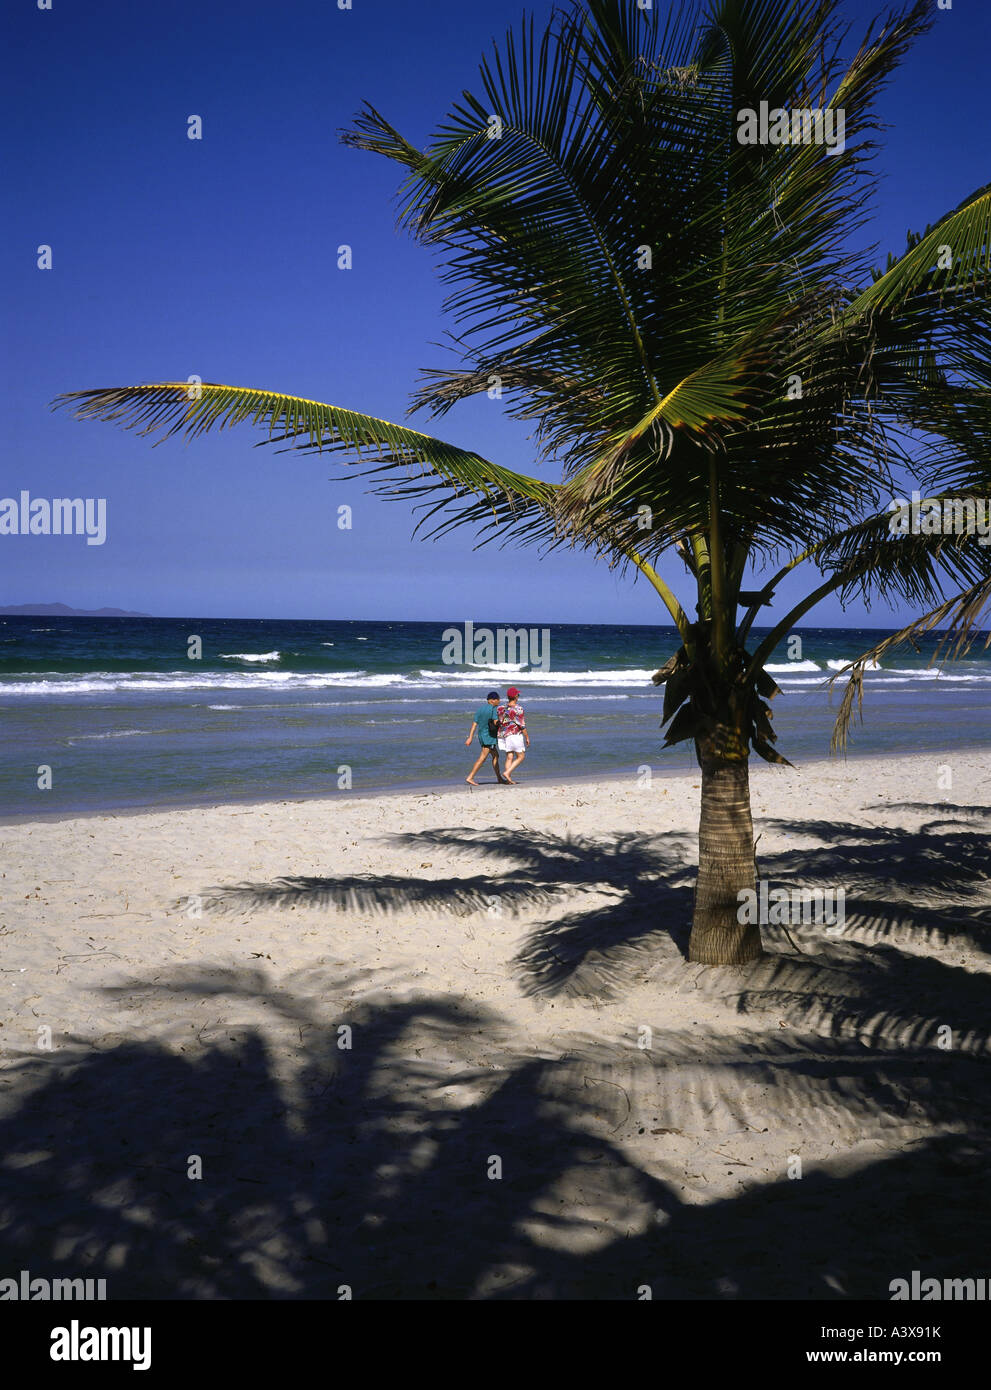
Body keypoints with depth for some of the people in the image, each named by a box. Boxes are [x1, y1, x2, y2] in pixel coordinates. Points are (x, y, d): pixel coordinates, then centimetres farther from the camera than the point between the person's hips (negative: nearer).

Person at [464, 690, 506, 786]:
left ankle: (499, 778, 22)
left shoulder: (480, 709, 11)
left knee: (495, 756, 17)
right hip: (490, 735, -8)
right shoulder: (494, 709, -10)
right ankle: (470, 777, -16)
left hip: (481, 735, 8)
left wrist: (470, 738, 3)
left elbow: (474, 724, 6)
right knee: (482, 757, -10)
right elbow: (496, 722, -20)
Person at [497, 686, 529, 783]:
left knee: (509, 757, 8)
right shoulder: (518, 709, -12)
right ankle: (507, 773, -9)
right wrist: (527, 737, -4)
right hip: (515, 735, -6)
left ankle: (509, 779, 1)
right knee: (521, 757, 5)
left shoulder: (501, 708, 5)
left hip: (503, 735, 6)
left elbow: (497, 723, 7)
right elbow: (522, 725, -12)